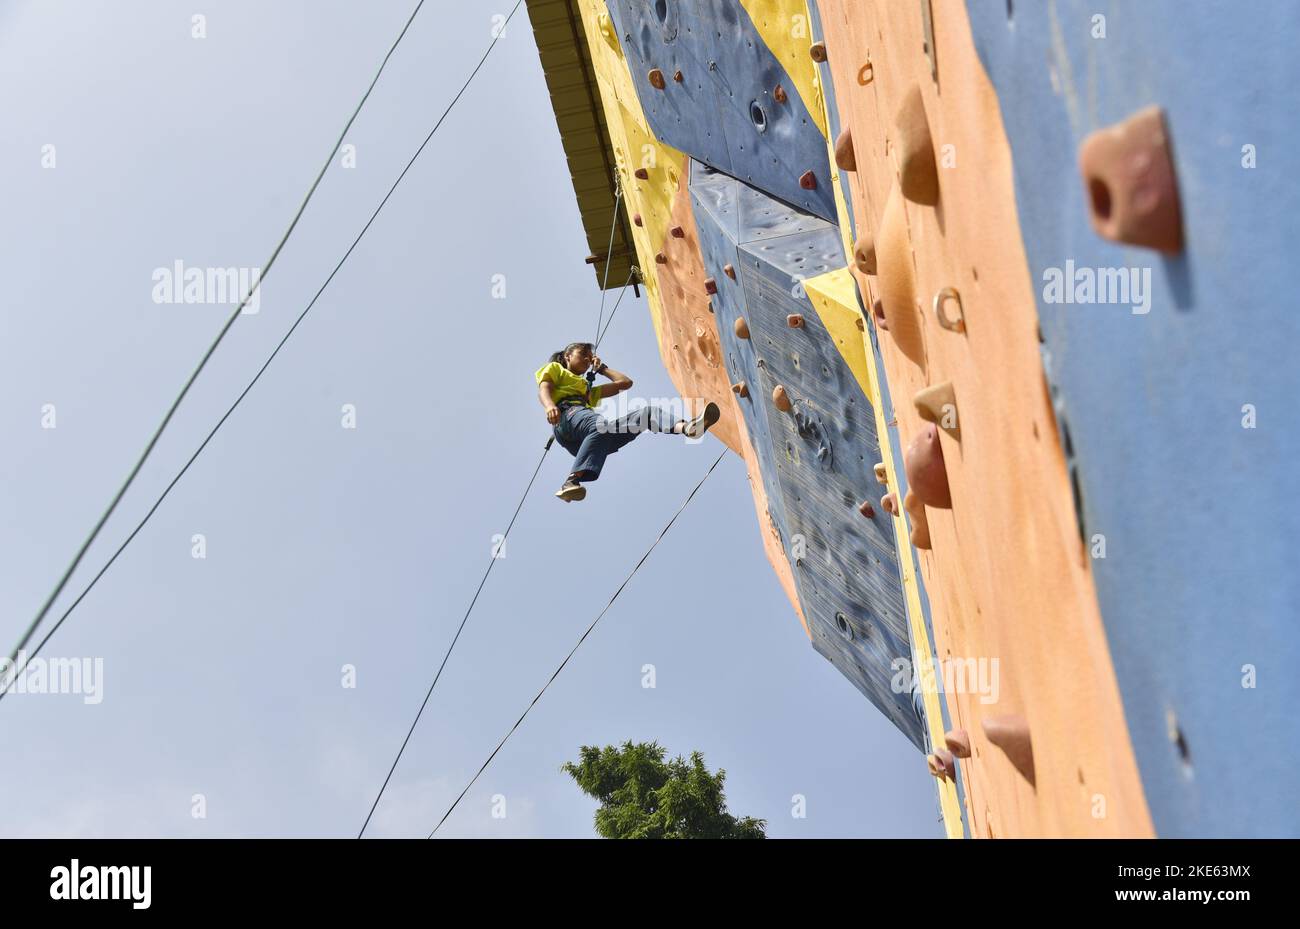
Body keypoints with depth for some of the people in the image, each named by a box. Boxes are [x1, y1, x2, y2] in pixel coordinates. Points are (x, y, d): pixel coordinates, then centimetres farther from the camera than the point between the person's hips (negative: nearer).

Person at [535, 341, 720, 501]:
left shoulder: (589, 389, 45)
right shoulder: (554, 368, 29)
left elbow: (625, 382, 46)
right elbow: (543, 390, 5)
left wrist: (601, 368, 46)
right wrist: (550, 407, -17)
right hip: (568, 416, -6)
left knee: (648, 413, -14)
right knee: (600, 426, -42)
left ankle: (686, 427, -45)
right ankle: (571, 482, -60)